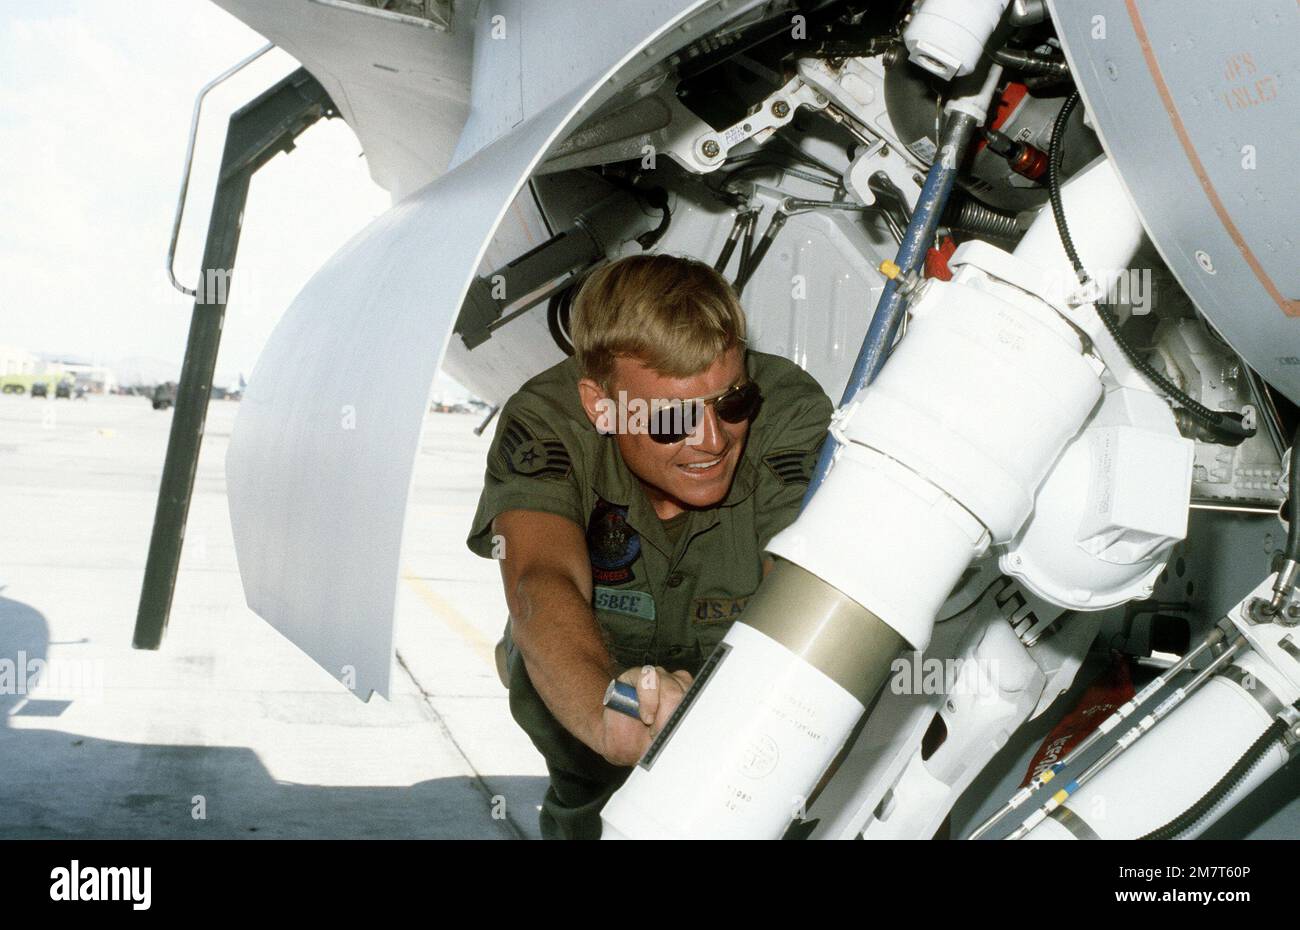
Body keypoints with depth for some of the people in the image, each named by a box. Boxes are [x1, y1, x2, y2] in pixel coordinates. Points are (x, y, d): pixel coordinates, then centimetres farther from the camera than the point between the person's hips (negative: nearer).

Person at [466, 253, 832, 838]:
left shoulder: (791, 413, -30)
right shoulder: (544, 422, -29)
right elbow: (542, 587, -47)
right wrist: (607, 715, -69)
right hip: (596, 661, -1)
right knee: (545, 683, -31)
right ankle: (581, 809, 2)